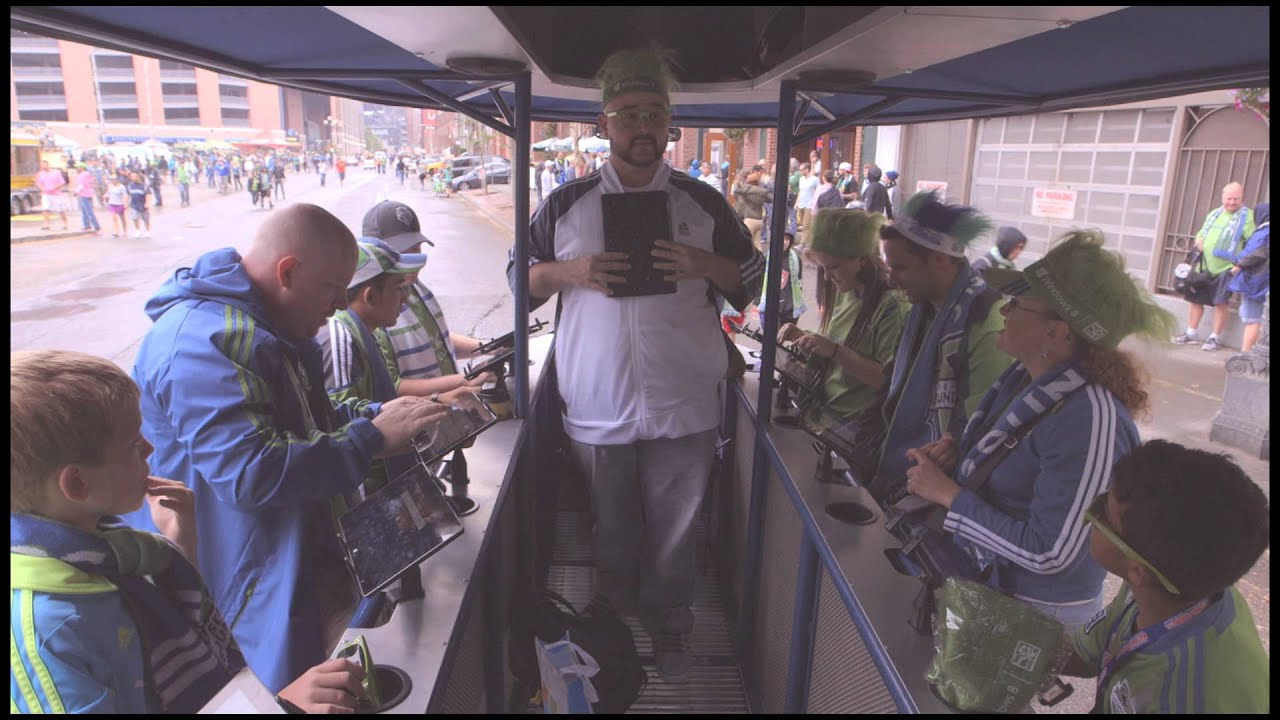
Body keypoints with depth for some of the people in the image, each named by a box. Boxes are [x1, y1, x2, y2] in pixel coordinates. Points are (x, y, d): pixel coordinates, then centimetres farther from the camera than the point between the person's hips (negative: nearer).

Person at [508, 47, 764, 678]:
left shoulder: (703, 203, 4)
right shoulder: (566, 204, 3)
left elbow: (751, 281, 9)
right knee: (611, 534, 17)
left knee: (674, 536, 13)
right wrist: (569, 272, -13)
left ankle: (670, 632, 36)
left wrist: (704, 265, -12)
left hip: (684, 411, 0)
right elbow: (519, 276, 8)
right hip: (597, 411, 0)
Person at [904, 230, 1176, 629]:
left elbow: (1049, 554, -28)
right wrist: (957, 450, -8)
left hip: (1038, 611, -8)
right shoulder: (1026, 374, -5)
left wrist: (948, 494, -23)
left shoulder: (1090, 420, -30)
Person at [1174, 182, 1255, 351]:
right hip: (1204, 266, 6)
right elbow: (1201, 233, 26)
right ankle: (1191, 334, 22)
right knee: (1195, 299, 10)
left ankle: (1216, 338, 5)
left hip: (1226, 268, -6)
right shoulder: (1214, 214, 16)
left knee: (1220, 302, -5)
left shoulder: (1248, 216, -4)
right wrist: (1199, 241, 2)